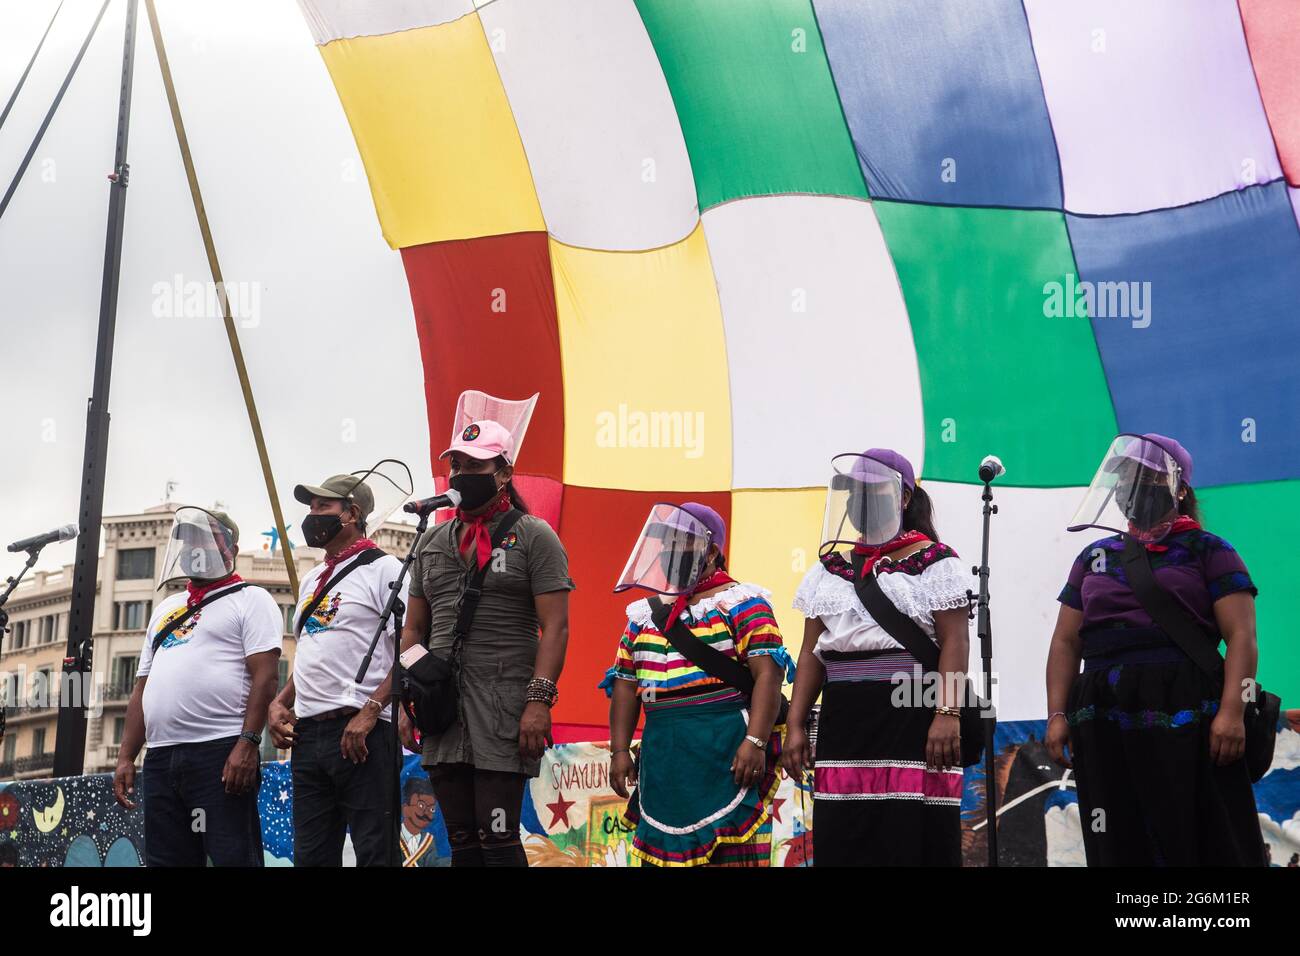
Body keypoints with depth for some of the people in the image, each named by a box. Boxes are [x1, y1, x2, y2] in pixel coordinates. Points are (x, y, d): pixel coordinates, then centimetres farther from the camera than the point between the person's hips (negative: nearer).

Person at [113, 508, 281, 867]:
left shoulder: (250, 600, 4)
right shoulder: (166, 609, 26)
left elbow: (264, 676, -8)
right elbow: (143, 688, 25)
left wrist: (248, 743, -19)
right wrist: (126, 757, 16)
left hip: (221, 754, -7)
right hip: (160, 758, 7)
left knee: (233, 857, -10)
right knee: (165, 859, 7)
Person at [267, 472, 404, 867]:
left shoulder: (382, 569, -3)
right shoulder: (312, 580, 23)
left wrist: (369, 712, -20)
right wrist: (278, 703, 12)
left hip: (361, 733, -8)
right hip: (307, 733, 8)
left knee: (374, 852, -7)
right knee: (311, 855, 9)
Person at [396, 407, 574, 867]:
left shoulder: (533, 536, 0)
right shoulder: (432, 542, 17)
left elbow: (555, 626, -7)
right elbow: (414, 629, 19)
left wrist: (539, 700, -17)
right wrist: (406, 702, 10)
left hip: (503, 705, -6)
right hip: (441, 706, 6)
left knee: (497, 837, -8)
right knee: (461, 841, 8)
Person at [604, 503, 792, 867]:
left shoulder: (740, 603, -1)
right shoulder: (645, 614, 18)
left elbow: (768, 674, -10)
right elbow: (625, 686, 19)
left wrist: (755, 742, -19)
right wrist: (620, 750, 10)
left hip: (727, 752, -6)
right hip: (662, 757, 6)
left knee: (733, 853, -7)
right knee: (660, 855, 7)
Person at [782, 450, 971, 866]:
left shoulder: (934, 562, 1)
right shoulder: (831, 568, 16)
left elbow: (954, 642, -7)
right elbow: (812, 652, 15)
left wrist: (948, 714, -17)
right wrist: (796, 725, 8)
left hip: (912, 718, -5)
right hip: (844, 720, 5)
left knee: (914, 837, -7)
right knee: (840, 840, 1)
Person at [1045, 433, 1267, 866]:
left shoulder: (1207, 550, 6)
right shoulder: (1095, 557, 19)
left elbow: (1241, 637, -3)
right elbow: (1066, 642, 16)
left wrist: (1232, 711, -16)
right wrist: (1057, 714, 4)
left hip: (1183, 715, -4)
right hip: (1102, 723, 4)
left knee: (1212, 845, -6)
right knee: (1118, 848, 6)